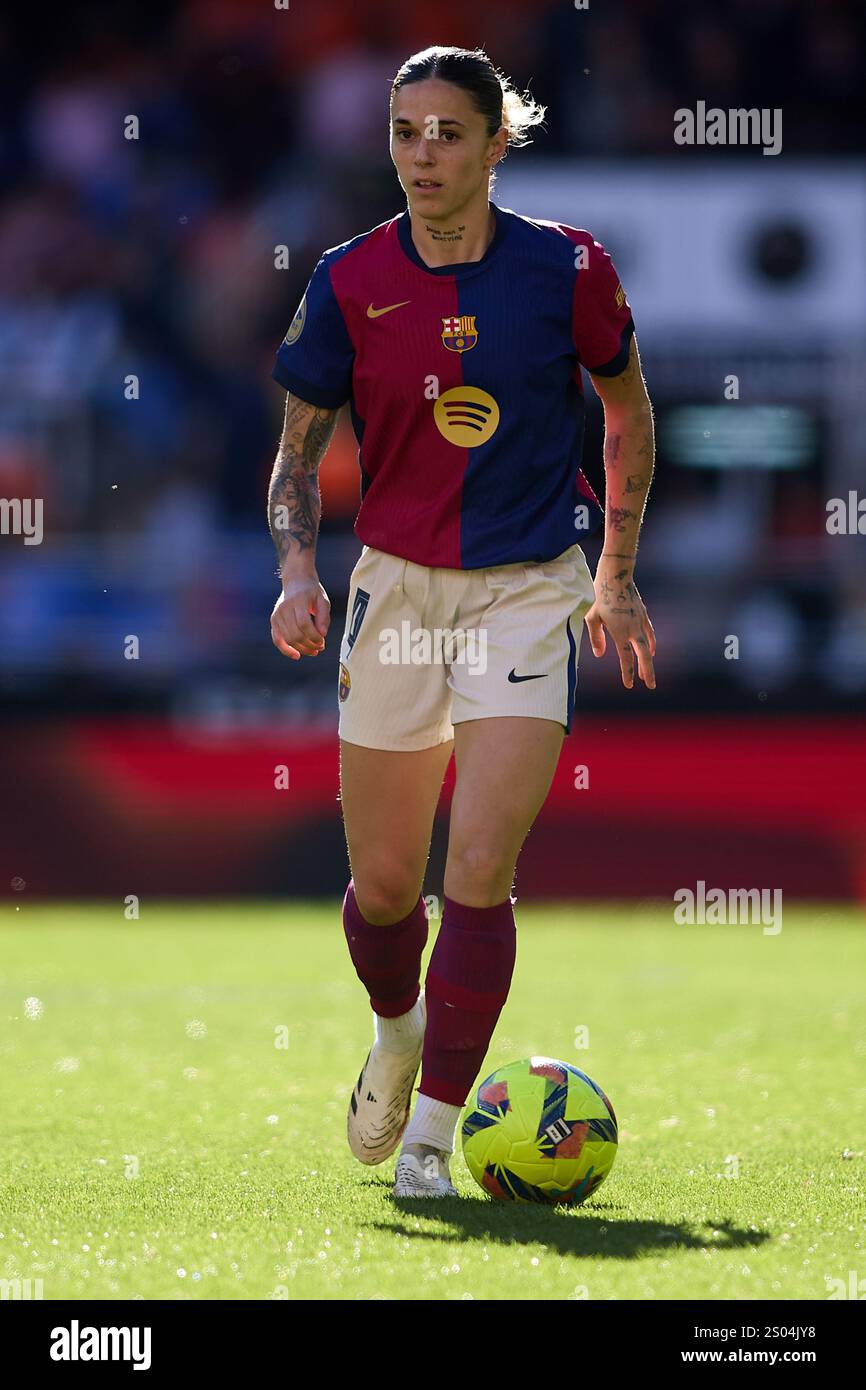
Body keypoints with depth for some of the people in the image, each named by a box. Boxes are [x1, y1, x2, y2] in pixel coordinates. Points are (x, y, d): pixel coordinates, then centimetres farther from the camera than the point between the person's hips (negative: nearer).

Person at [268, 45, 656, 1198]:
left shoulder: (569, 270, -8)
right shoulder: (350, 282, -6)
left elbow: (628, 411, 10)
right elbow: (299, 449, 4)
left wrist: (617, 576, 12)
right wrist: (298, 571, -14)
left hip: (530, 590, -2)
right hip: (397, 585, 2)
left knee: (481, 867, -15)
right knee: (383, 880, 9)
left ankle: (432, 1133, -7)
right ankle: (398, 1034, 43)